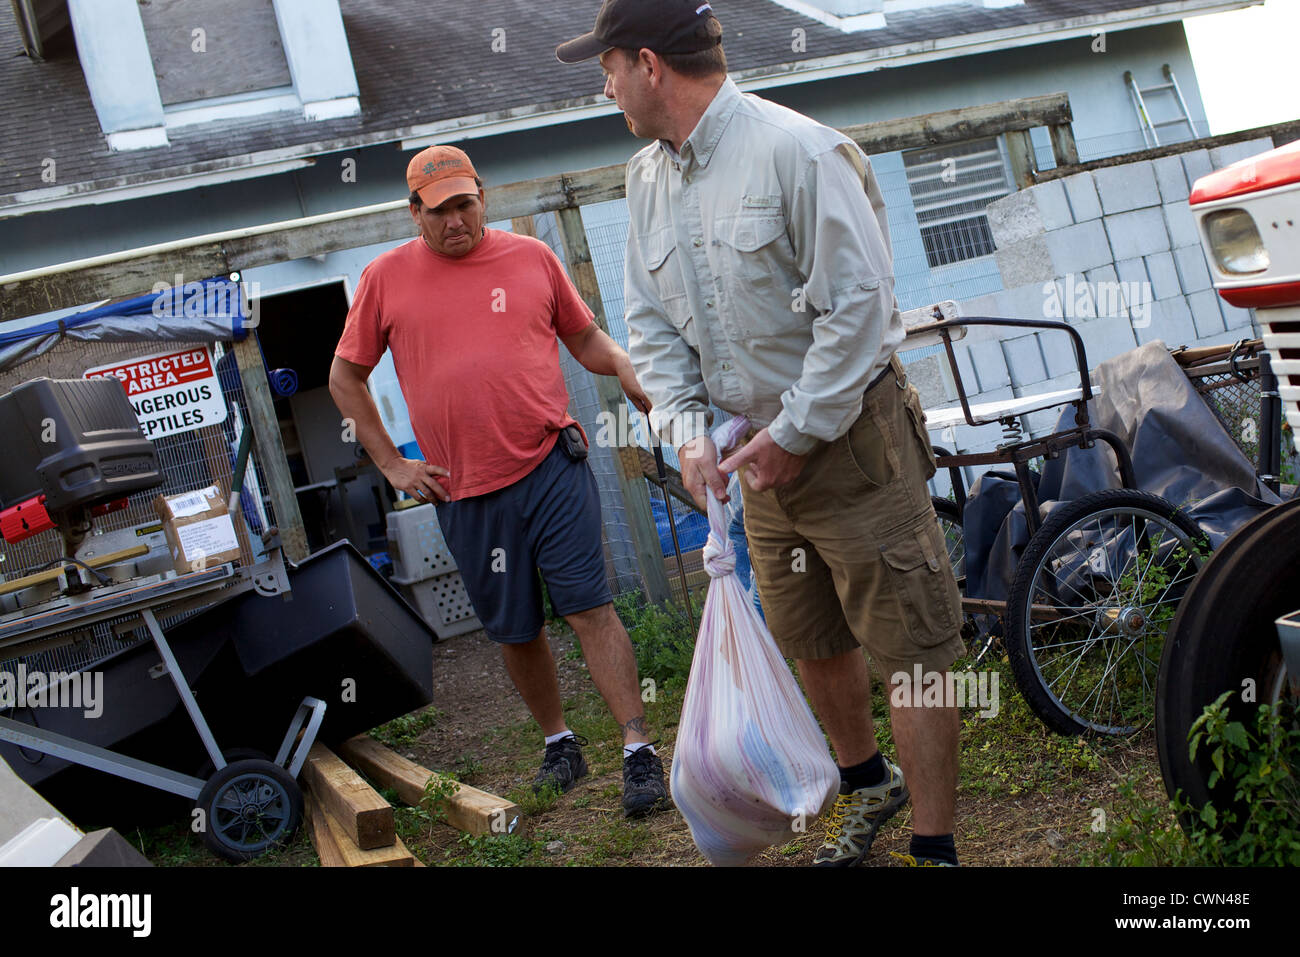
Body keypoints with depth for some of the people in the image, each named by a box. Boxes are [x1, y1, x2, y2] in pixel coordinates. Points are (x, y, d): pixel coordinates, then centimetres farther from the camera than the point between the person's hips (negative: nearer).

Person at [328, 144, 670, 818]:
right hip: (464, 491, 1)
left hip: (552, 466, -1)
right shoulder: (387, 277, 6)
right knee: (515, 630, 10)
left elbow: (585, 338, 16)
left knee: (588, 606, -7)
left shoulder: (531, 257, 7)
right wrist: (390, 463, 7)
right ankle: (558, 742, 29)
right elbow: (345, 378, 14)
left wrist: (627, 370, -6)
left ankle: (639, 751, -2)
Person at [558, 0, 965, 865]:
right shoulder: (647, 179, 7)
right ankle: (868, 783, 43)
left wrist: (794, 436, -16)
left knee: (909, 648, -2)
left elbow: (858, 308, -19)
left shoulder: (797, 151, -16)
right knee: (810, 641, 20)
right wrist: (688, 428, -5)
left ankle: (934, 848, 9)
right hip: (765, 447, 8)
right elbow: (652, 324, 10)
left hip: (851, 434, -7)